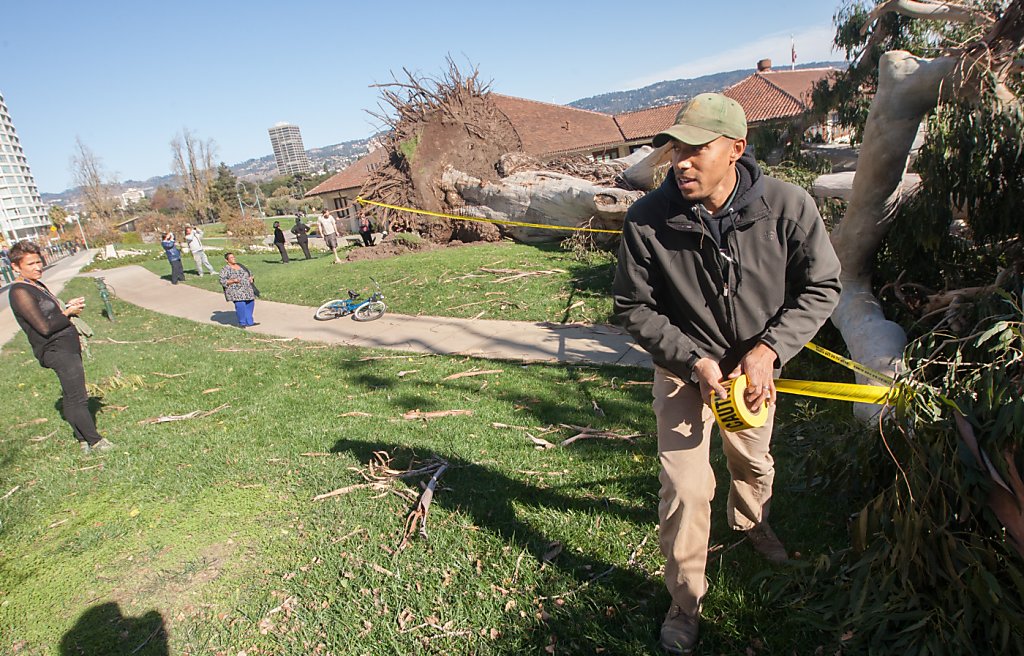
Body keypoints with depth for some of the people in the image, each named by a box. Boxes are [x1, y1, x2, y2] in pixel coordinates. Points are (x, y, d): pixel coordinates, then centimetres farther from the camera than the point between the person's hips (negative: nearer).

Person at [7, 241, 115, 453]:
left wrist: (68, 306, 6)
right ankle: (93, 441, 3)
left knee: (71, 396, 15)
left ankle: (83, 439, 24)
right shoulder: (20, 293, -16)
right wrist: (69, 312, -8)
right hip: (56, 350, -10)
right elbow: (45, 327, -21)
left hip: (68, 346, 10)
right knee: (78, 398, -5)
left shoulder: (37, 285, 15)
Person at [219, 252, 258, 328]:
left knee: (250, 304, 3)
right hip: (236, 291, -6)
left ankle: (249, 322, 14)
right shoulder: (225, 269, -2)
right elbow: (222, 281, -8)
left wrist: (251, 278, 3)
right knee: (240, 305, -18)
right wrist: (233, 280, -20)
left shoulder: (241, 266, 16)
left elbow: (249, 273, 24)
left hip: (247, 290, 6)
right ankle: (241, 323, -2)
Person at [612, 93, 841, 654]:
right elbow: (635, 308, -14)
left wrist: (769, 348, -21)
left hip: (755, 361, 3)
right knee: (685, 487, -8)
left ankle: (750, 523, 62)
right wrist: (695, 361, -24)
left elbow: (821, 286, -8)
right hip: (683, 366, -2)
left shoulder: (786, 206, -21)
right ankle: (685, 602, 19)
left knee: (752, 460, 26)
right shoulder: (647, 220, -24)